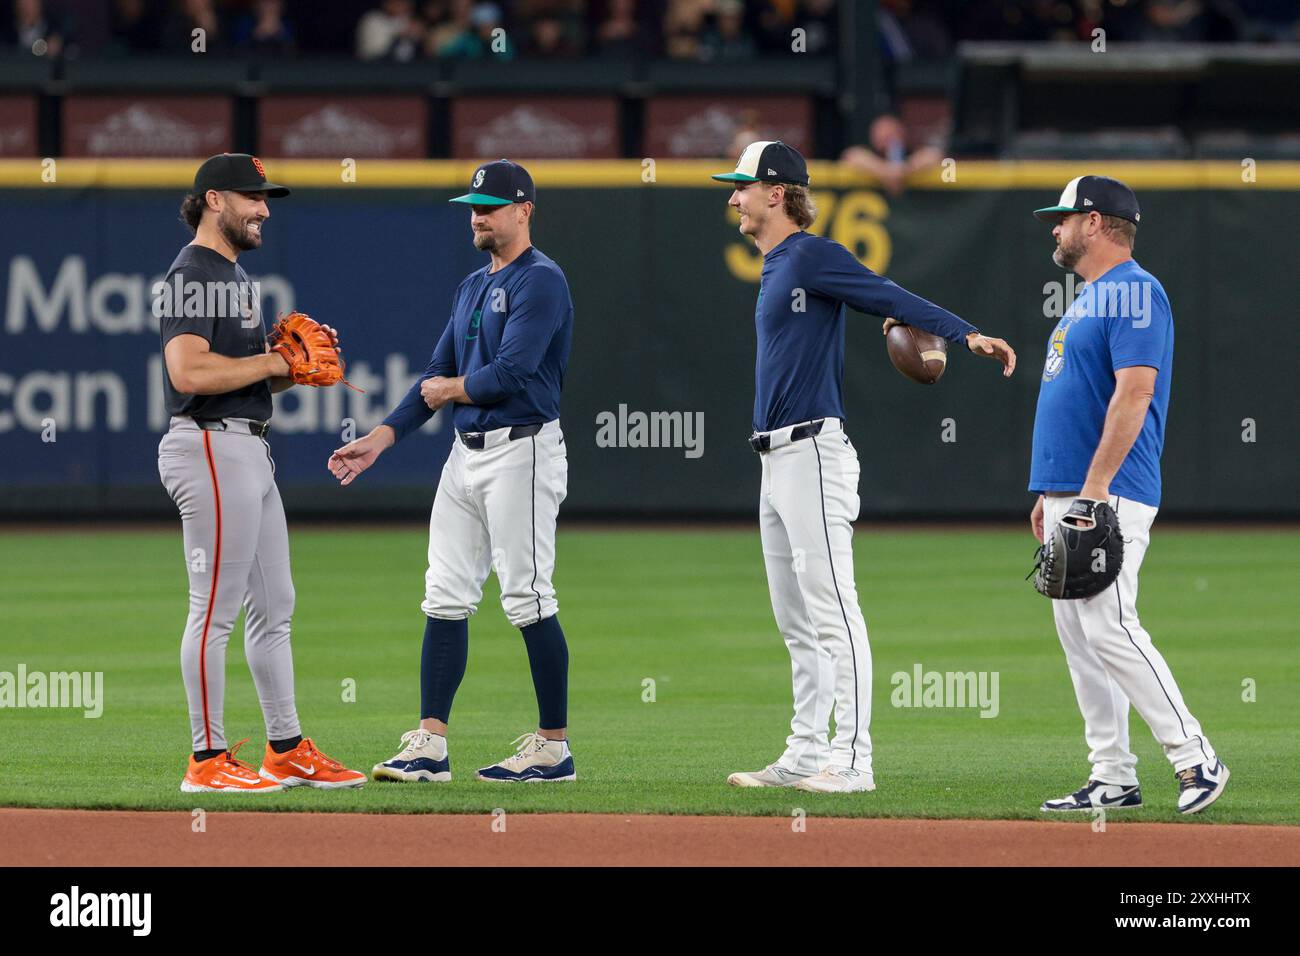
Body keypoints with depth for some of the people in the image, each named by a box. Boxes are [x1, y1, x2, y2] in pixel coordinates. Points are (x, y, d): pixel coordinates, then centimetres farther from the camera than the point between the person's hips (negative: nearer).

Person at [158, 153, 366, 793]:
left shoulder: (235, 276, 20)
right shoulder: (192, 275, -12)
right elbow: (189, 372, -25)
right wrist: (272, 361, -16)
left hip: (250, 451, 11)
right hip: (211, 447, -11)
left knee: (274, 606, 13)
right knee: (216, 608, -8)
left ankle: (287, 751, 18)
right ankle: (208, 759, -6)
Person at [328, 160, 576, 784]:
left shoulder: (541, 281, -10)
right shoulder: (472, 287, 19)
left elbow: (511, 372, -20)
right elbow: (437, 376, 17)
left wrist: (451, 390, -2)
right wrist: (378, 440, 7)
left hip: (522, 453, -9)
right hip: (466, 452, 9)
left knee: (528, 600, -7)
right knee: (445, 596, 4)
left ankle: (554, 748, 0)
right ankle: (429, 745, 3)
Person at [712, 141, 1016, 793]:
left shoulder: (813, 256, -9)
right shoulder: (776, 268, 19)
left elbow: (891, 298, -17)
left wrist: (967, 334, -30)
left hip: (813, 452, -10)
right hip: (777, 462, 10)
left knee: (832, 613, -11)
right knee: (796, 623, 12)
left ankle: (852, 760, -13)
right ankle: (806, 755, 16)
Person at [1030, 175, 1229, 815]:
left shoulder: (1134, 293, -11)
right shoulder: (1088, 299, 21)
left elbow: (1135, 391, -21)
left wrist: (1095, 487, -25)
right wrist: (1049, 495, 21)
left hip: (1110, 497, -10)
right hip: (1069, 493, 10)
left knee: (1108, 627, -16)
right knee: (1078, 635, 7)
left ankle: (1195, 759, -12)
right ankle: (1113, 779, 9)